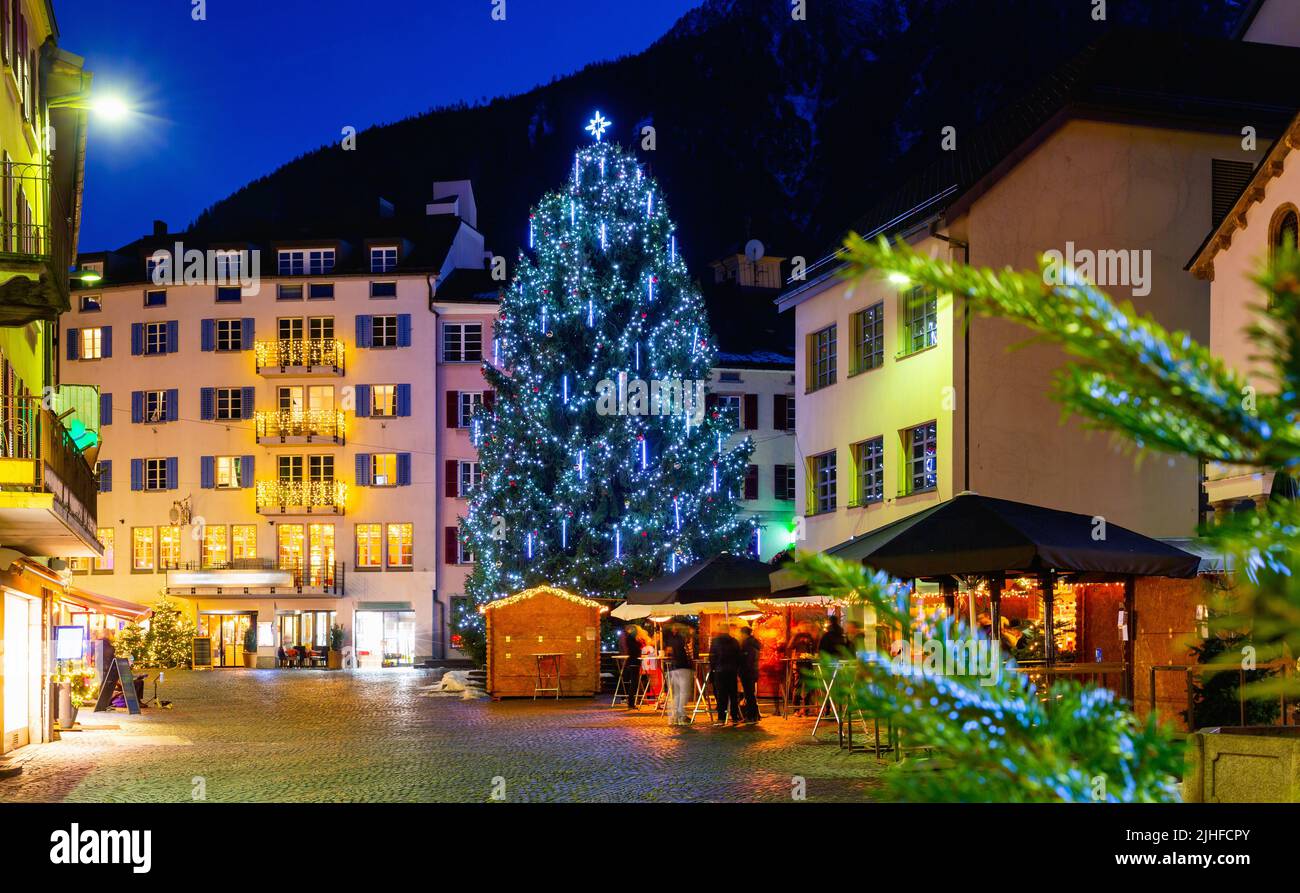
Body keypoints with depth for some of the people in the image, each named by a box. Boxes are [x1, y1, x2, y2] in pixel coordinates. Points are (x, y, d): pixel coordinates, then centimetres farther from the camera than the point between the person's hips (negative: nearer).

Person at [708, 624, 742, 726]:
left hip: (719, 671, -3)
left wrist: (711, 668, 5)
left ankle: (721, 718, -8)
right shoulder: (735, 642, 8)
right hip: (732, 671, 3)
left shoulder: (715, 641, -1)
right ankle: (735, 718, 6)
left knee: (721, 695, -3)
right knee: (733, 695, 6)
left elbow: (712, 656, -3)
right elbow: (739, 658, 9)